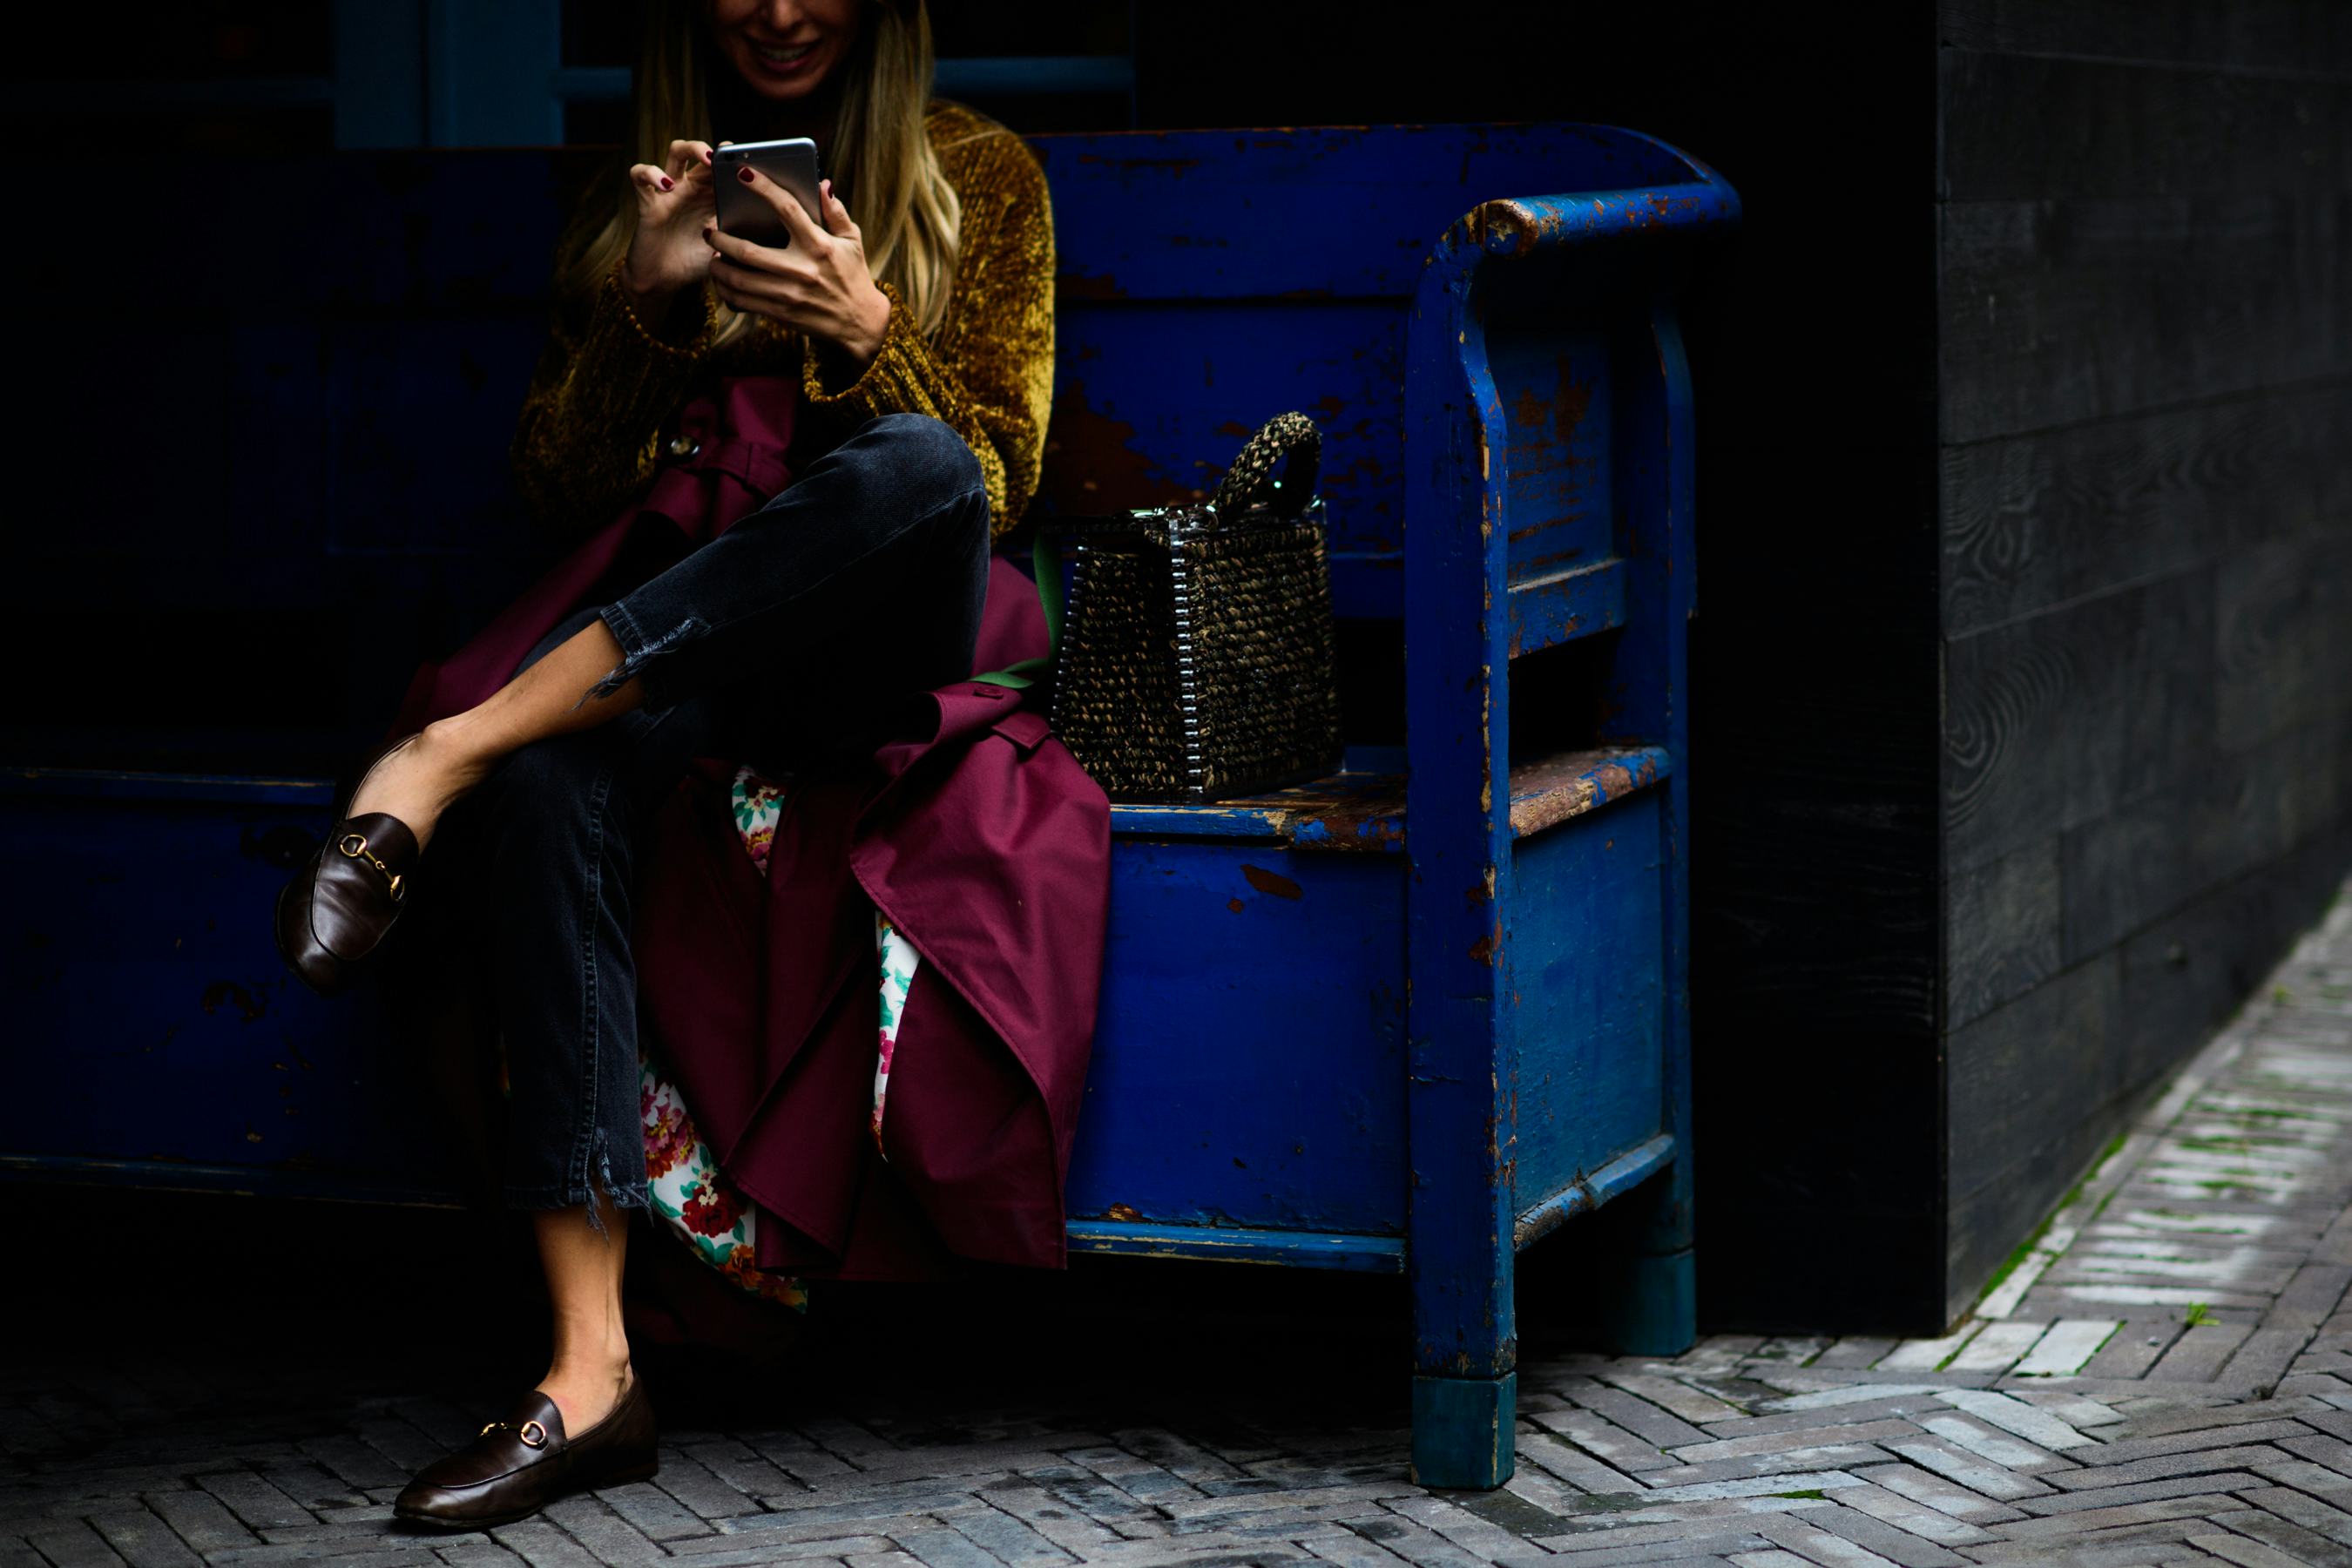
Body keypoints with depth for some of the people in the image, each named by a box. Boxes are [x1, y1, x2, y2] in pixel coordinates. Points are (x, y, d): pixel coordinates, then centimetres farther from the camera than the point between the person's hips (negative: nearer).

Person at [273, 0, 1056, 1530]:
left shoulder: (975, 174, 7)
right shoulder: (636, 197, 15)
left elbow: (999, 479, 0)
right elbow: (566, 488, 8)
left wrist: (867, 334, -17)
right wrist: (645, 303, -8)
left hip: (896, 642, -1)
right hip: (689, 649, 2)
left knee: (914, 464, -39)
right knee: (551, 771, -36)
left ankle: (438, 760, -37)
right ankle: (594, 1367, -41)